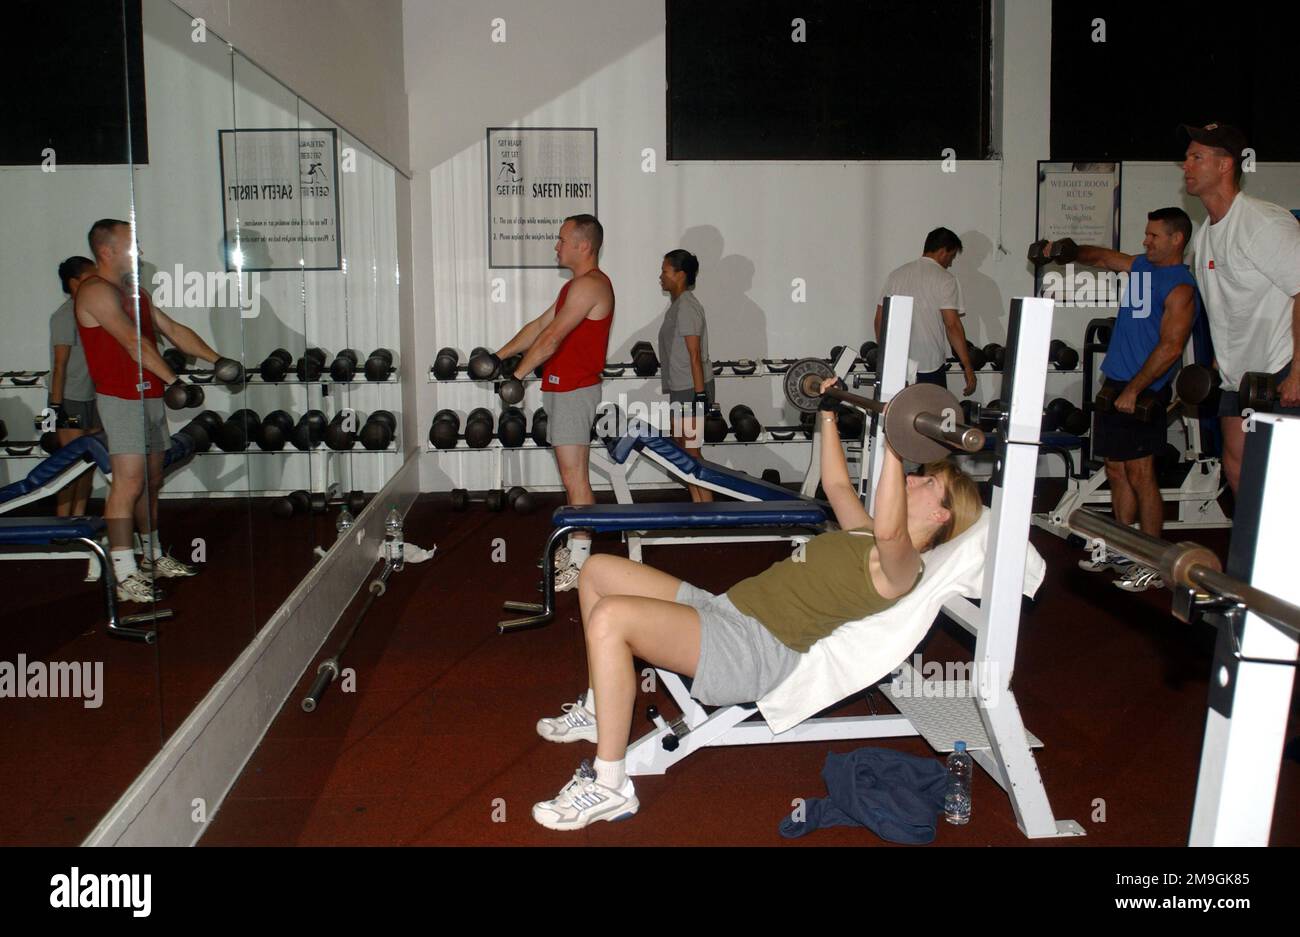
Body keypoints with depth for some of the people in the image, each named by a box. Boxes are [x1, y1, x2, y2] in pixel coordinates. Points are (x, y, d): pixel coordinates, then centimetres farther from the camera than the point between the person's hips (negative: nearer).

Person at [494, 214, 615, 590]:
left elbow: (552, 337, -19)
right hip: (563, 387, 10)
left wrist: (518, 375, -15)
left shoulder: (590, 285, -15)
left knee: (575, 478, -9)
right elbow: (539, 326, 22)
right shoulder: (577, 285, 20)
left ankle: (581, 563, -6)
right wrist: (499, 356, 17)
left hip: (574, 390, -10)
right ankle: (575, 547, 21)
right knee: (572, 475, 14)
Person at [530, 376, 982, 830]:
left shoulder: (901, 565, -9)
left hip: (757, 648, -10)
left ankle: (610, 785, -19)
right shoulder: (869, 537, 20)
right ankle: (600, 709, 23)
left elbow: (889, 529, -33)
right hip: (728, 607, 10)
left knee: (610, 617, -31)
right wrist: (827, 416, 36)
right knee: (598, 571, 12)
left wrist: (893, 449, -37)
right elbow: (838, 486, 36)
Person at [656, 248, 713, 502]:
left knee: (690, 452, -6)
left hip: (691, 389, -10)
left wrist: (700, 395, -22)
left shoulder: (686, 307, -15)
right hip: (681, 388, 10)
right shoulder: (678, 305, 14)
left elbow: (695, 355, -20)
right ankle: (698, 504, 21)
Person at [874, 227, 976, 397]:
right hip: (929, 366, -6)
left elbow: (880, 318, 11)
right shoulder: (945, 279, -7)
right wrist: (968, 368, -12)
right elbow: (952, 325, -14)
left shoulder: (897, 274, 11)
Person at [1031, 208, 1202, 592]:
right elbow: (1102, 256, 26)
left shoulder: (1181, 287, -12)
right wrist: (1068, 251, 6)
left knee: (1140, 475, -6)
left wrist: (1133, 390, -21)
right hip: (1115, 384, 8)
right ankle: (1124, 552, 22)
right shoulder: (1142, 265, 14)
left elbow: (1170, 347, -18)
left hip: (1142, 391, -8)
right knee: (1116, 472, 12)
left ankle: (1153, 564, 1)